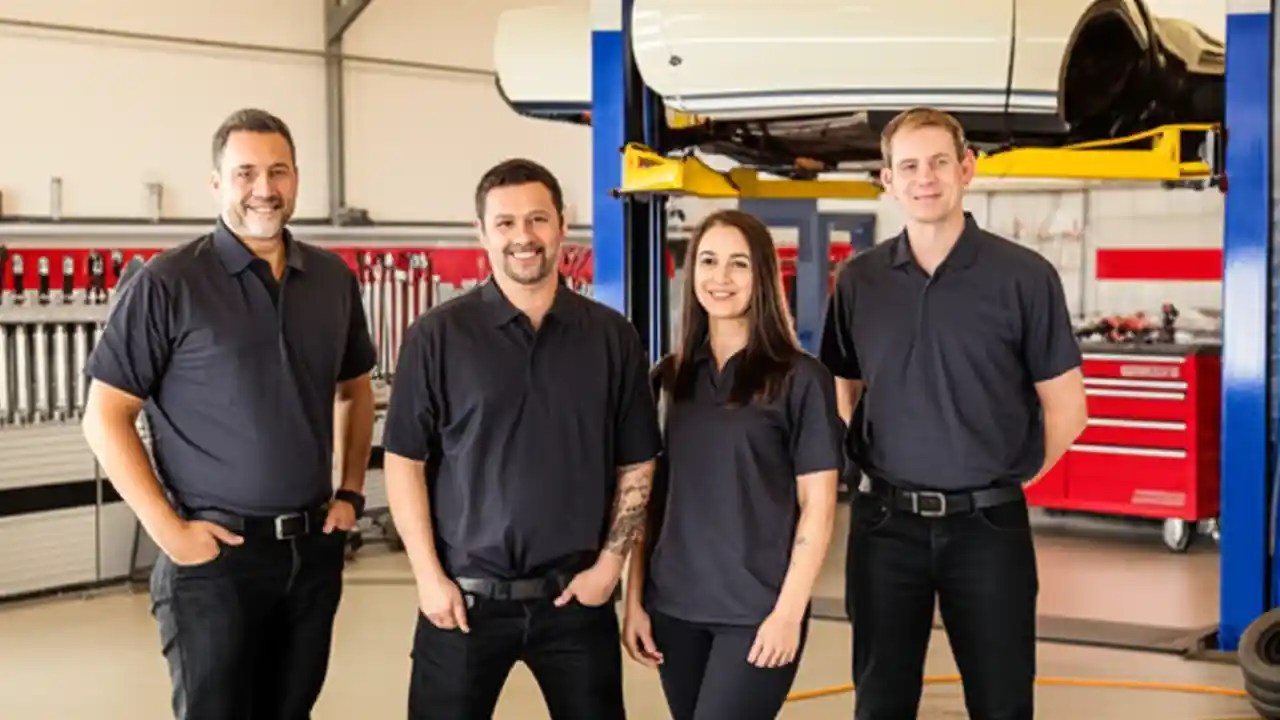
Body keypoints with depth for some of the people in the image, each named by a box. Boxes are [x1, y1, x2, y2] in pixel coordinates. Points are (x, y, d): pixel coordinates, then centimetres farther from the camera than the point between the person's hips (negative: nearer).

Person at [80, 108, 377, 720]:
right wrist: (168, 530, -13)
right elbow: (106, 418, -8)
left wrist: (351, 493, 9)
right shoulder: (168, 283, -9)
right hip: (215, 552, -5)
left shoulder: (333, 278, 6)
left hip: (315, 547, 5)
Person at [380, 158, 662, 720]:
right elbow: (404, 460, -3)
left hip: (576, 595, 2)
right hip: (465, 595, -2)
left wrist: (610, 564, -2)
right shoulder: (438, 334, -3)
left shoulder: (612, 337, 3)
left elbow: (636, 465, 7)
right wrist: (428, 576, -8)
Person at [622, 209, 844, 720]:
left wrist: (789, 611, -12)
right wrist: (635, 599, 6)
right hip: (674, 606, 5)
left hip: (757, 609, -4)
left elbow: (817, 506, -6)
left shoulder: (800, 378, -4)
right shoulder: (670, 377, 8)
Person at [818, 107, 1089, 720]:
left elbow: (1066, 408, -1)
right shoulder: (859, 280, 3)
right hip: (885, 523, 3)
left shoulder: (1024, 276, -6)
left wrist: (1006, 480, 2)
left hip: (987, 525, -2)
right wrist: (860, 464, 7)